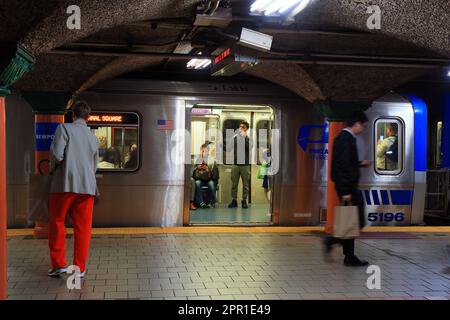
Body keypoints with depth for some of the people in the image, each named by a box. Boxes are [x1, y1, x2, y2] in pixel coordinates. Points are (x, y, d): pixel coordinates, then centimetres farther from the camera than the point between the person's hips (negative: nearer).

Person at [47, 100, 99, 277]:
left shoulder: (64, 128, -2)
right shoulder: (94, 138, 13)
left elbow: (56, 154, -14)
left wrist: (53, 169, 4)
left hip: (64, 184, -4)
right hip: (87, 186, 4)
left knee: (56, 223, 11)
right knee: (83, 228, 7)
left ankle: (59, 264, 10)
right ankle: (79, 268, 10)